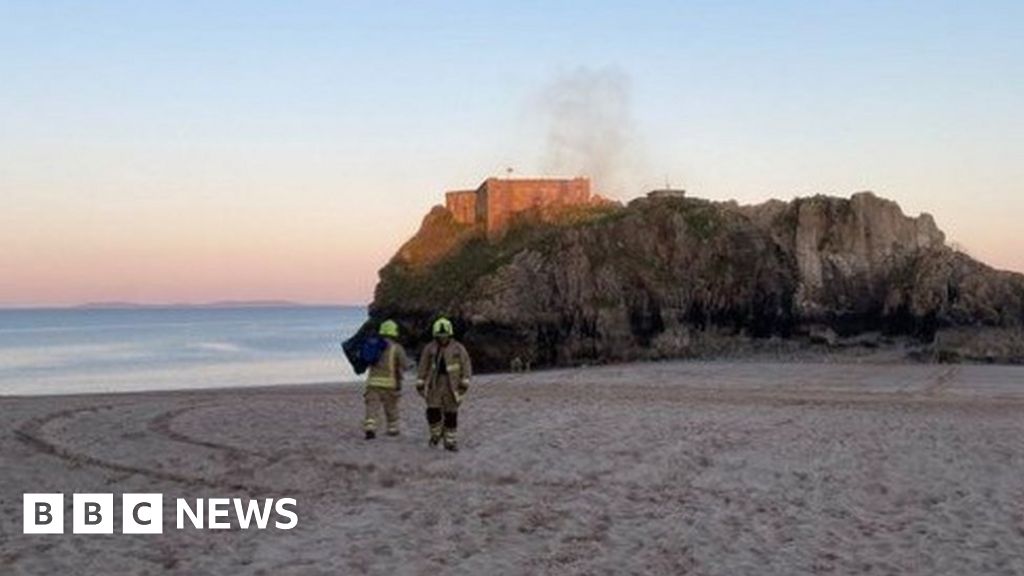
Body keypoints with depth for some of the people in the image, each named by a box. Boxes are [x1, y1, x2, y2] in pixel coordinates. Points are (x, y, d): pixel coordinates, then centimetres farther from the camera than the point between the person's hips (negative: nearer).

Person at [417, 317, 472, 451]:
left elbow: (466, 365, -1)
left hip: (452, 386, -1)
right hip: (434, 385, 1)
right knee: (433, 411, -10)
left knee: (451, 414, 3)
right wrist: (420, 383, 6)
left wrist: (464, 382, -10)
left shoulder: (458, 348, 0)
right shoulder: (429, 349, 4)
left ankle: (449, 441, 13)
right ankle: (436, 434, 15)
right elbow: (423, 367, 9)